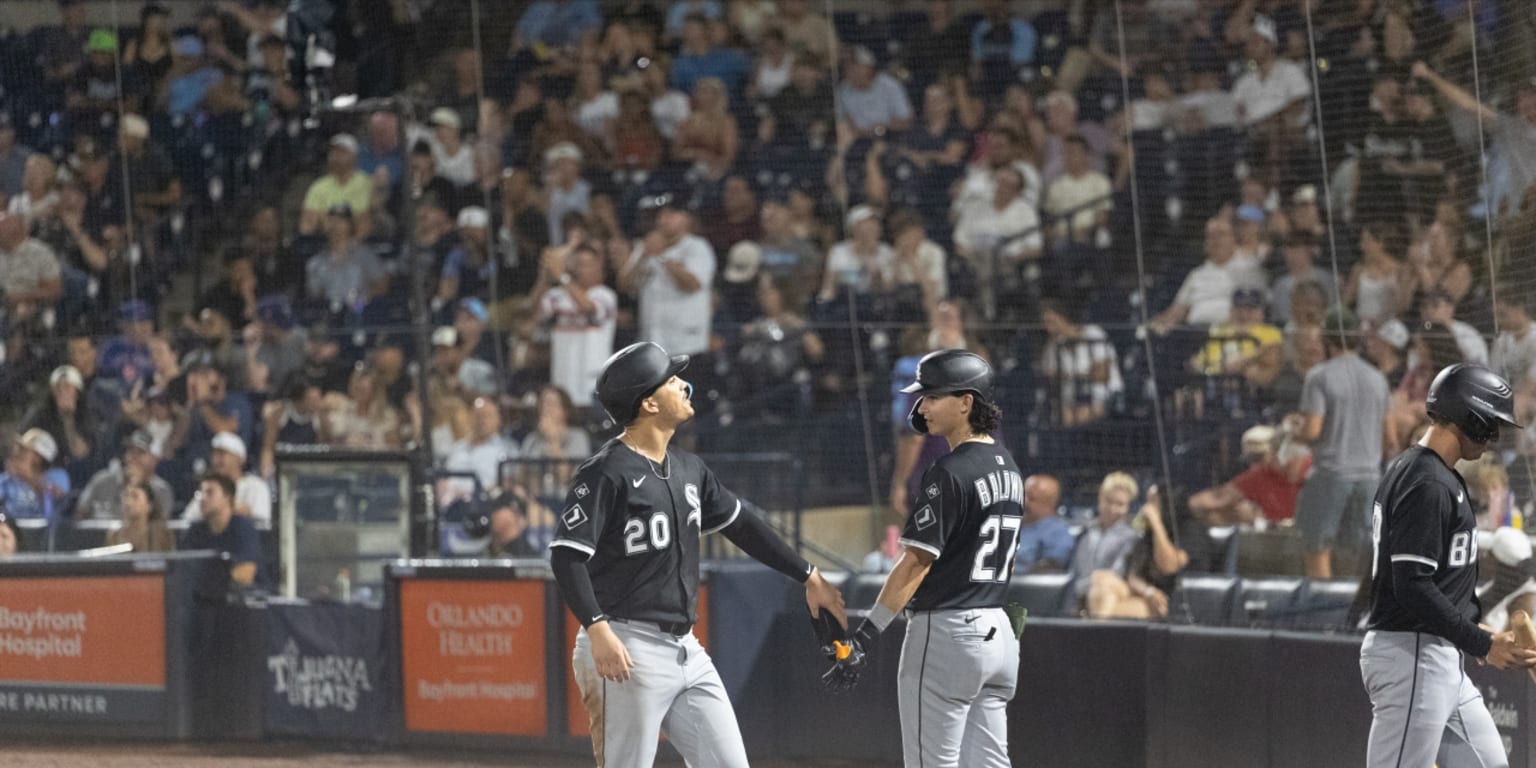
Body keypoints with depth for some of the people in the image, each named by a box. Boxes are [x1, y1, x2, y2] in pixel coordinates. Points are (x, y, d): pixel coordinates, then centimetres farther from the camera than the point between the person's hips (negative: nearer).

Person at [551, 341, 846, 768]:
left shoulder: (688, 470, 13)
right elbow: (566, 555, -19)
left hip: (685, 649, 9)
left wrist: (808, 576, 28)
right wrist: (597, 630, -30)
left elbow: (740, 523, 26)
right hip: (627, 652, -9)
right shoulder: (606, 473, -12)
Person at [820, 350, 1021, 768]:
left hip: (946, 633, -9)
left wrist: (864, 637, -19)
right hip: (998, 633, 9)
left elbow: (916, 562, -19)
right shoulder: (1008, 468, 13)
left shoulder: (949, 474, -14)